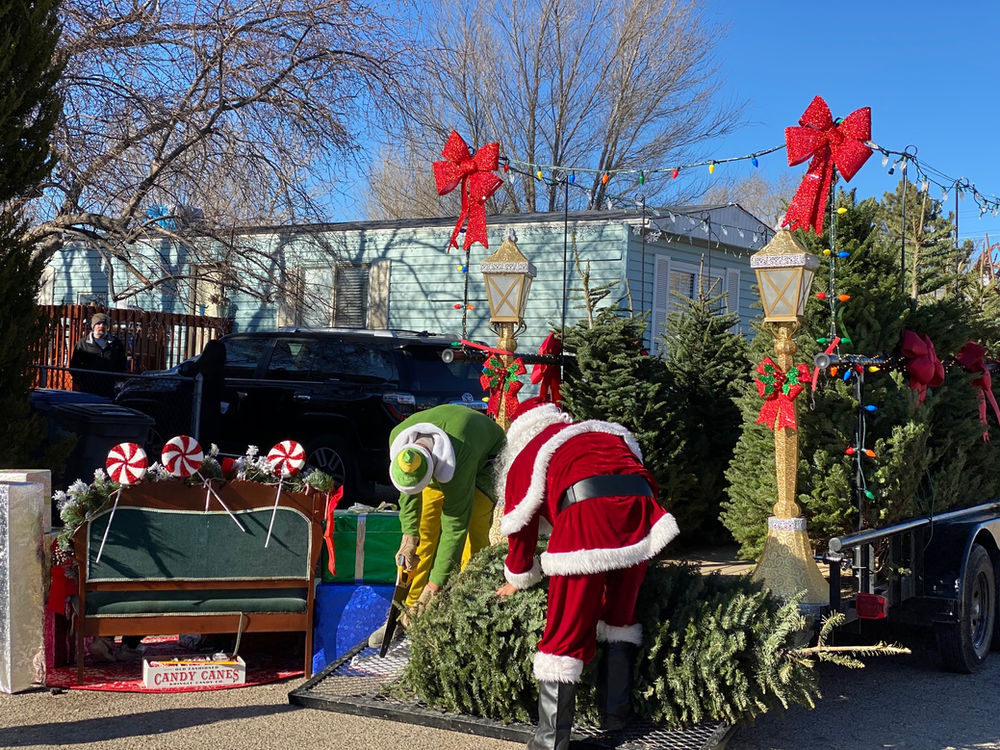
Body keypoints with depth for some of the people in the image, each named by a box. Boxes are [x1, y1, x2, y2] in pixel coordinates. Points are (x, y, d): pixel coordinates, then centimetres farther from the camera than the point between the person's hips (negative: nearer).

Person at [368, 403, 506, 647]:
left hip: (486, 460, -5)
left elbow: (455, 523, -39)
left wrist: (435, 584, -36)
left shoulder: (461, 457, -45)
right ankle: (409, 615, 0)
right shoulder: (398, 438, -30)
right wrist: (409, 534, -20)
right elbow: (407, 492, -11)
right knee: (423, 533, -6)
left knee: (472, 533, -21)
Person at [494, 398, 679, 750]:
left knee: (565, 632, 4)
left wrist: (518, 579, 45)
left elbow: (521, 527, 28)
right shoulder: (606, 431, 36)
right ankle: (615, 713, 28)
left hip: (585, 513, -4)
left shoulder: (525, 456, 25)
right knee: (621, 613, 23)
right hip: (639, 505, 4)